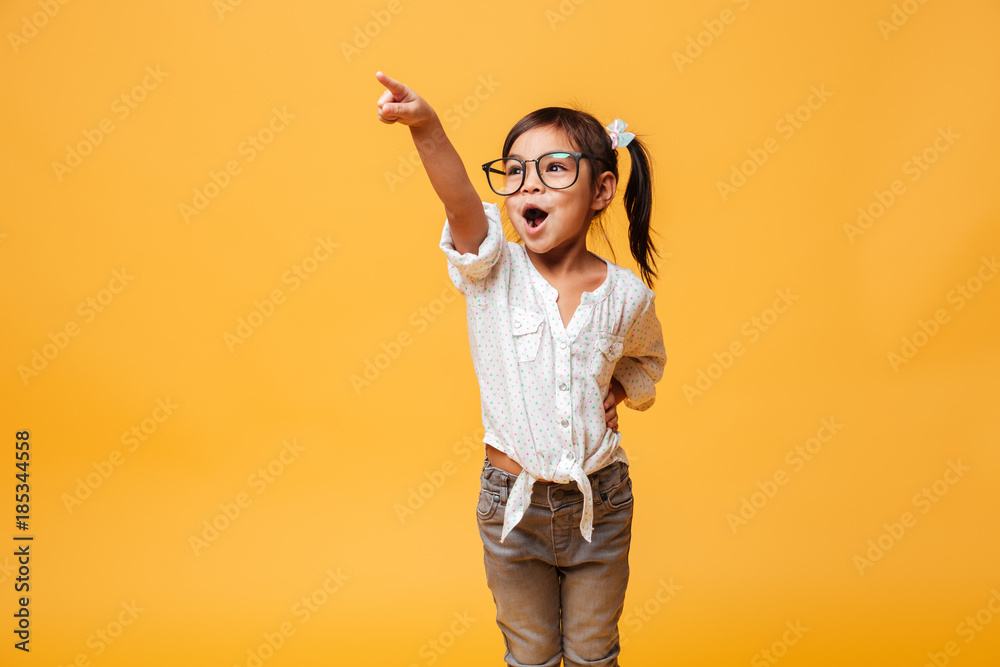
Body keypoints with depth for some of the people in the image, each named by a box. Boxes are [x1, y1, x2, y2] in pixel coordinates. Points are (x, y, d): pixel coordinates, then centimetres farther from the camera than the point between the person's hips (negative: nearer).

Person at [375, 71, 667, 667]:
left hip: (600, 504, 1)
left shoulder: (627, 294, -7)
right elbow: (459, 200, -36)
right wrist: (427, 128, -54)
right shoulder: (493, 271, -13)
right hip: (513, 504, -1)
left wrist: (619, 388, -4)